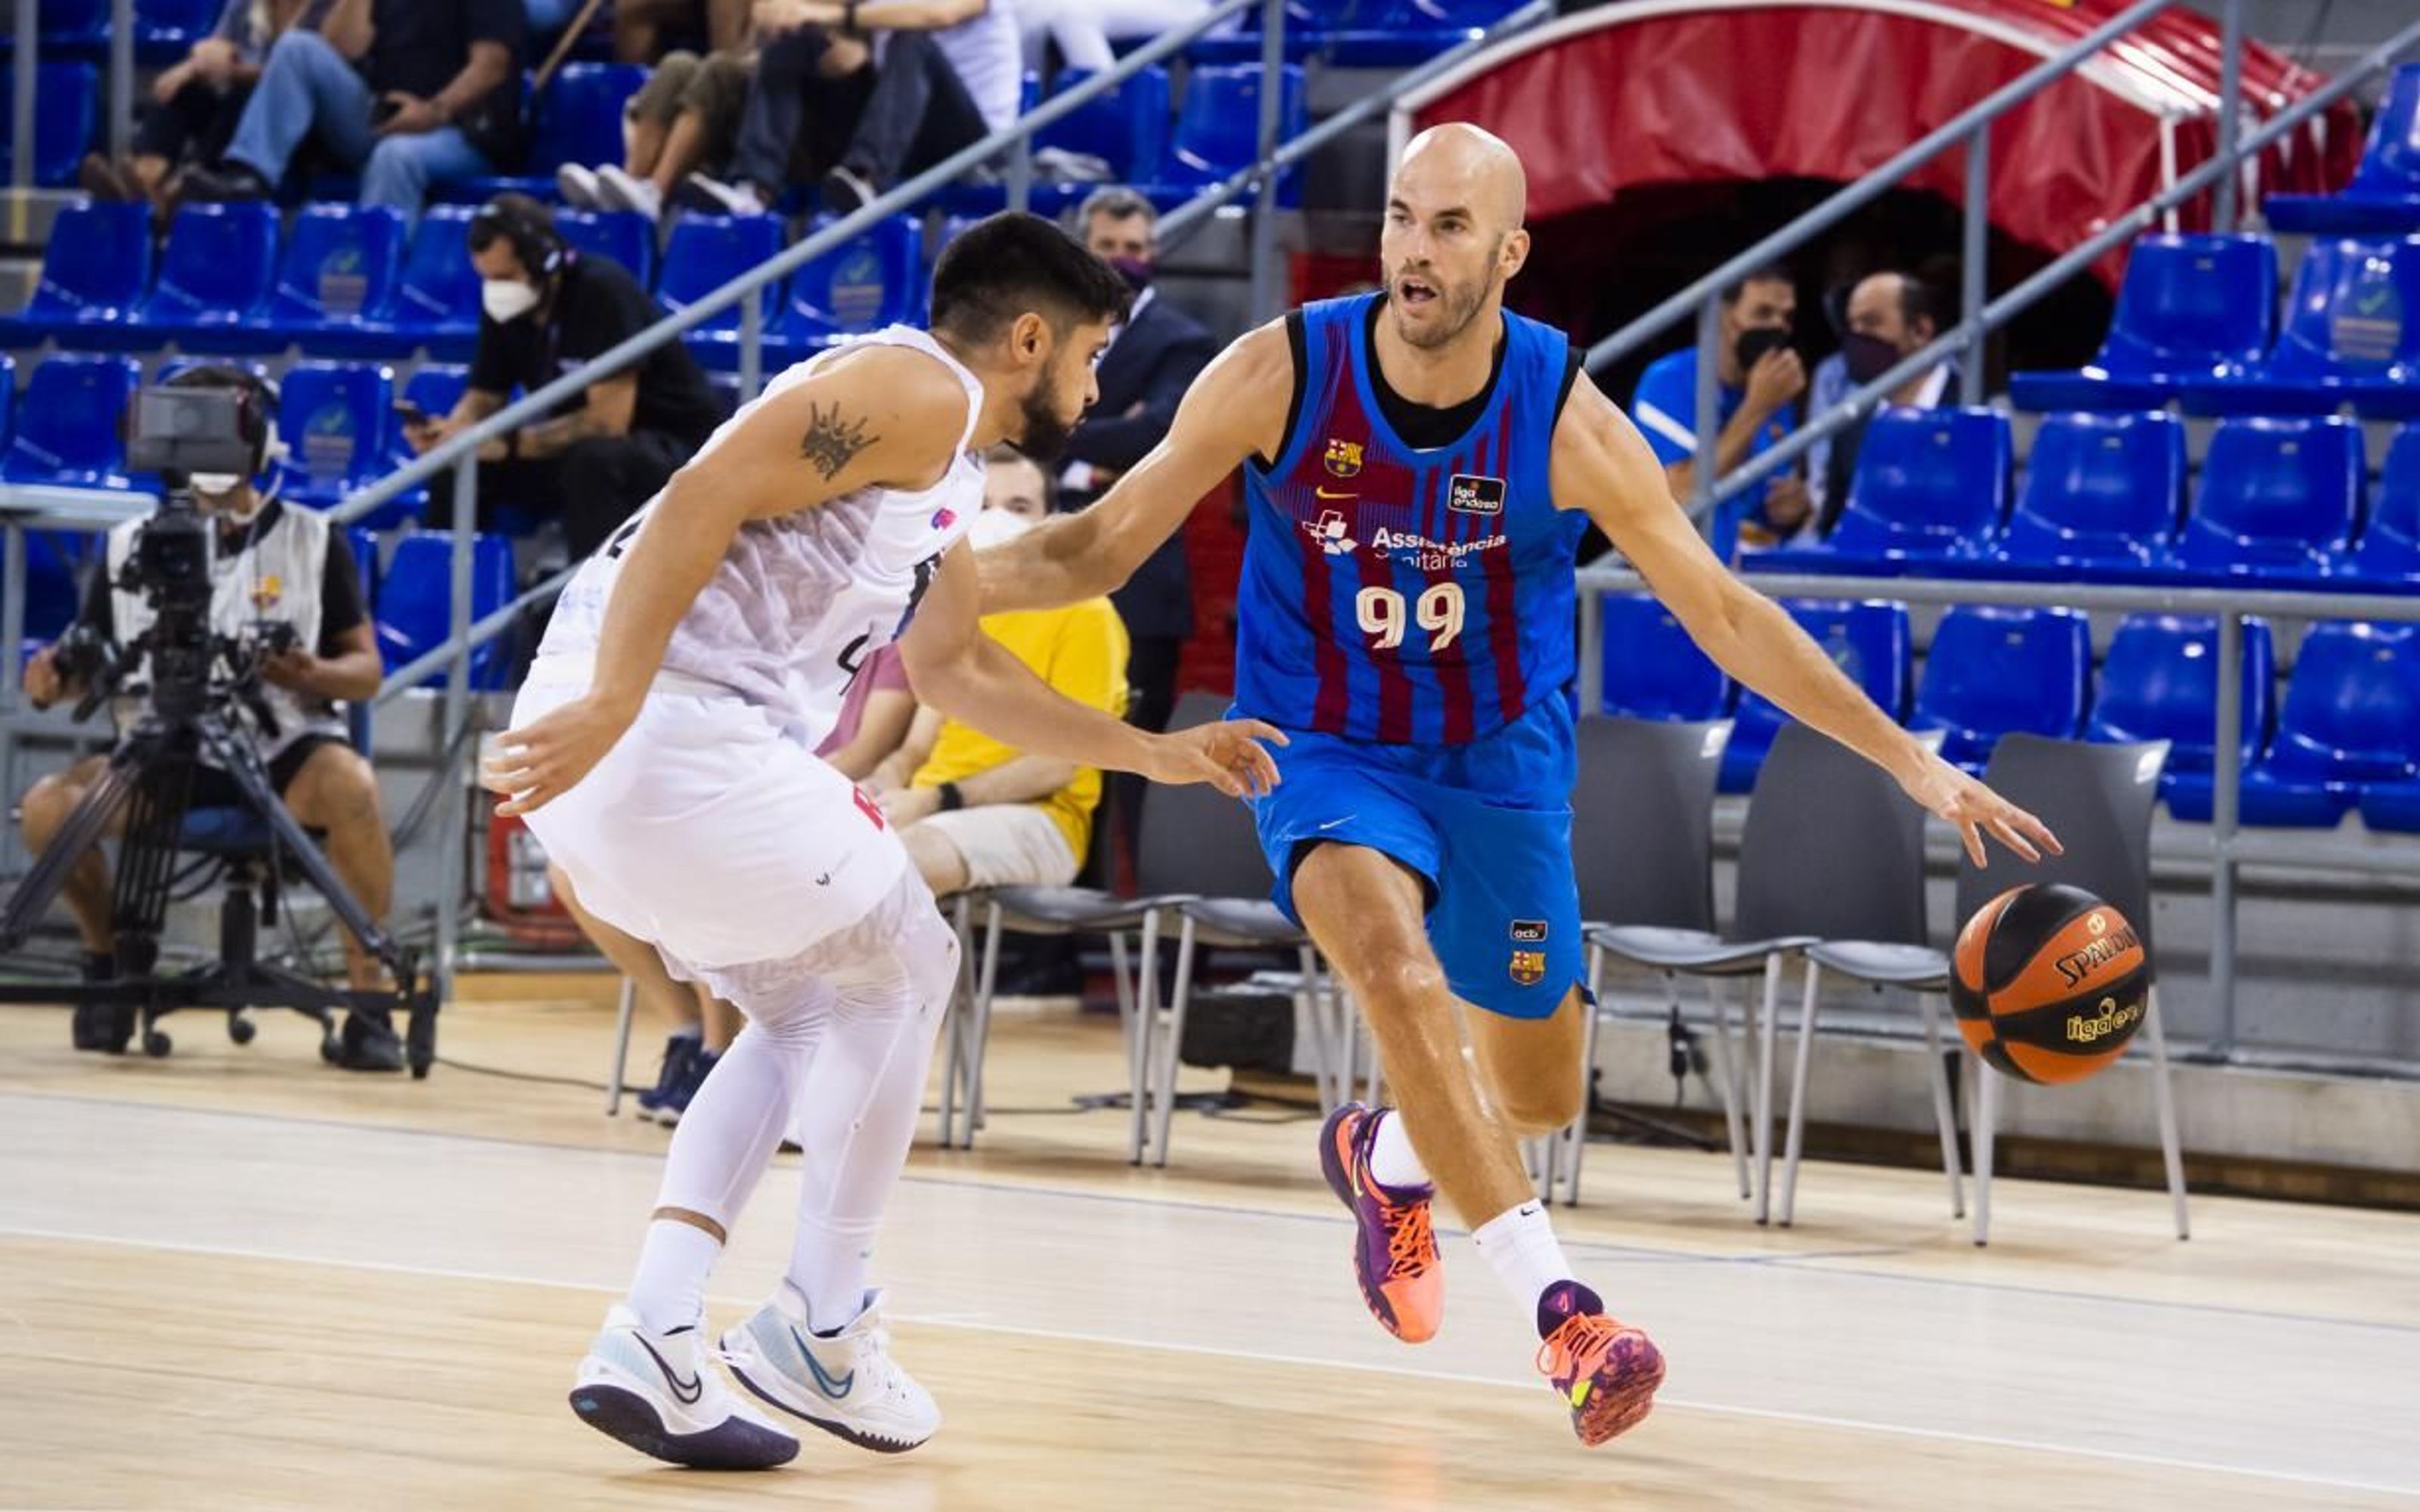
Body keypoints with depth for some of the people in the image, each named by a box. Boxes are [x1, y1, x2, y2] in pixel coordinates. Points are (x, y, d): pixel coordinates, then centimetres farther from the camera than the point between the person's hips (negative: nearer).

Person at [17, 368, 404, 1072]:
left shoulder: (312, 540, 3)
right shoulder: (131, 545, 8)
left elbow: (366, 670, 3)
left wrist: (313, 676, -20)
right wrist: (54, 682, -14)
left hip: (283, 754, -2)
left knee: (348, 783, -36)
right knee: (48, 805, -24)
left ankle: (367, 996, -23)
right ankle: (108, 957, 5)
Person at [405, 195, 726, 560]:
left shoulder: (602, 292, -24)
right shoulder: (502, 304, -4)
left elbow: (609, 420, -28)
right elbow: (485, 397, 6)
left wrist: (510, 443, -32)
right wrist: (448, 431, -17)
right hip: (579, 451, 7)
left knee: (594, 460, -38)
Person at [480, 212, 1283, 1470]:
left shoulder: (948, 476, 26)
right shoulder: (919, 390, -6)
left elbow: (954, 668, 41)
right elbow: (704, 500, -18)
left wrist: (1154, 755, 41)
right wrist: (611, 702, -26)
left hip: (631, 730, 10)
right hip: (672, 727, -10)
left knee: (813, 1012, 21)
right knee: (901, 966, 8)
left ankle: (651, 1339, 8)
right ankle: (819, 1329, 11)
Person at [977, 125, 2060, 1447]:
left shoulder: (1565, 419, -19)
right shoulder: (1282, 374, -19)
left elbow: (1725, 615, -12)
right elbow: (1107, 542, -10)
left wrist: (1914, 765, -16)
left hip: (1500, 765, 2)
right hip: (1327, 753, -2)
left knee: (1539, 1096, 11)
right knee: (1394, 958, -32)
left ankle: (1385, 1159, 47)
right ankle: (1561, 1311, -33)